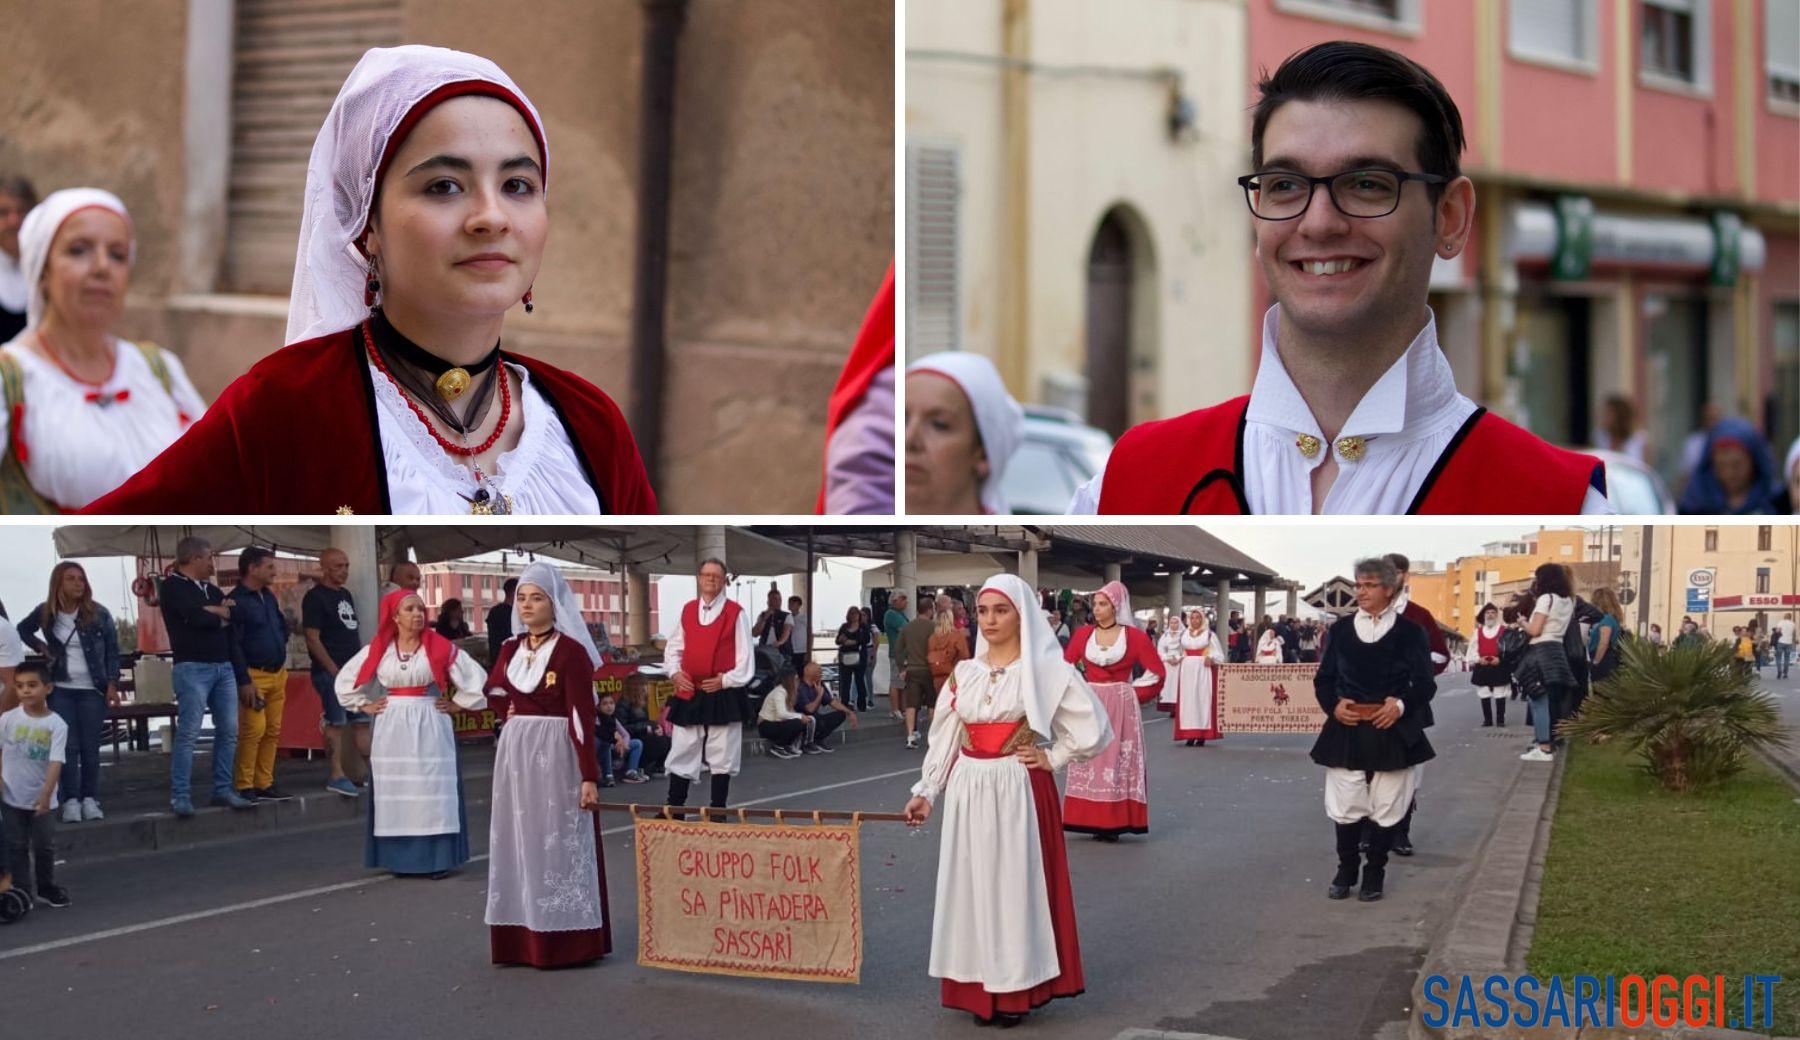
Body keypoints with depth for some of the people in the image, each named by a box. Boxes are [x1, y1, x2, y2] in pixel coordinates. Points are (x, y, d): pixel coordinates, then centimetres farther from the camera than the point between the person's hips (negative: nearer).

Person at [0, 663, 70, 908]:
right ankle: (21, 892, 14)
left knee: (45, 846, 9)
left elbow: (56, 761, -17)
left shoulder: (57, 724, -12)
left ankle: (46, 888, 26)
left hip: (43, 799, -1)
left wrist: (46, 794, -27)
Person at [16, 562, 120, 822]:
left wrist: (112, 685, -6)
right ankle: (71, 801, 1)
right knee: (68, 747, -2)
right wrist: (41, 647, 5)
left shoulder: (99, 614, -3)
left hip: (92, 690, -1)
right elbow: (23, 630, 21)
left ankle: (90, 799, 8)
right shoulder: (45, 612, 1)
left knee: (90, 748, 1)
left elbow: (112, 651, 1)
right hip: (61, 690, 1)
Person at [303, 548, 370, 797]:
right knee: (336, 723, -6)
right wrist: (335, 671, -17)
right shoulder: (315, 597, -8)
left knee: (362, 721, 8)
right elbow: (313, 639, -14)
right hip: (331, 672, -8)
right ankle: (337, 776, -2)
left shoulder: (346, 595, 17)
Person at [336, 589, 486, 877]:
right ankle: (398, 859, 8)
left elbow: (476, 678, 0)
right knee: (394, 792, 2)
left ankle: (435, 858, 1)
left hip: (430, 727, -2)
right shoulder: (378, 650, 5)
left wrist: (456, 705, -1)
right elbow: (345, 680, 17)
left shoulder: (440, 648, -2)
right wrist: (365, 706, 10)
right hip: (391, 730, 2)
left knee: (432, 789, -4)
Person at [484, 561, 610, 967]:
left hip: (557, 754, -7)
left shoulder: (571, 651, -11)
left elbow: (583, 716, -15)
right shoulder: (511, 648, 8)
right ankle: (522, 940, 12)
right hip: (515, 752, 7)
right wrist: (511, 714, 9)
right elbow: (494, 692, 27)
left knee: (558, 844, -5)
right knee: (519, 842, 7)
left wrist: (589, 776, -20)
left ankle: (565, 941, 0)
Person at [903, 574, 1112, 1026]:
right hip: (968, 791, 4)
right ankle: (978, 986, 14)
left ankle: (1017, 987, 8)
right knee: (972, 884, 6)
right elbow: (944, 738, 10)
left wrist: (1052, 759, -4)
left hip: (1018, 791, -4)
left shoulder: (1046, 670, -6)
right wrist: (926, 792, 6)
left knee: (1015, 882, -1)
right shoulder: (964, 673, 7)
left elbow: (1092, 727, -4)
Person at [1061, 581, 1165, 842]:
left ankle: (1115, 822, 1)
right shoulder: (1083, 634, 5)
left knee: (1117, 761, -2)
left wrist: (1132, 693, -3)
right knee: (1089, 762, 2)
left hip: (1120, 708, -3)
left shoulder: (1134, 636, -3)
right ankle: (1093, 821, 7)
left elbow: (1157, 672, -1)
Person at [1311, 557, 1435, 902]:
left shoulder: (1410, 632, 0)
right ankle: (1346, 870, 18)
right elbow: (1323, 678, 10)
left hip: (1392, 731, -1)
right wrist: (1333, 706, -8)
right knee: (1346, 806, 2)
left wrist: (1402, 704, -17)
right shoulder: (1340, 630, 6)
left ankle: (1375, 873, 19)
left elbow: (1425, 683, 0)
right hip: (1347, 729, 1)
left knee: (1385, 806, 6)